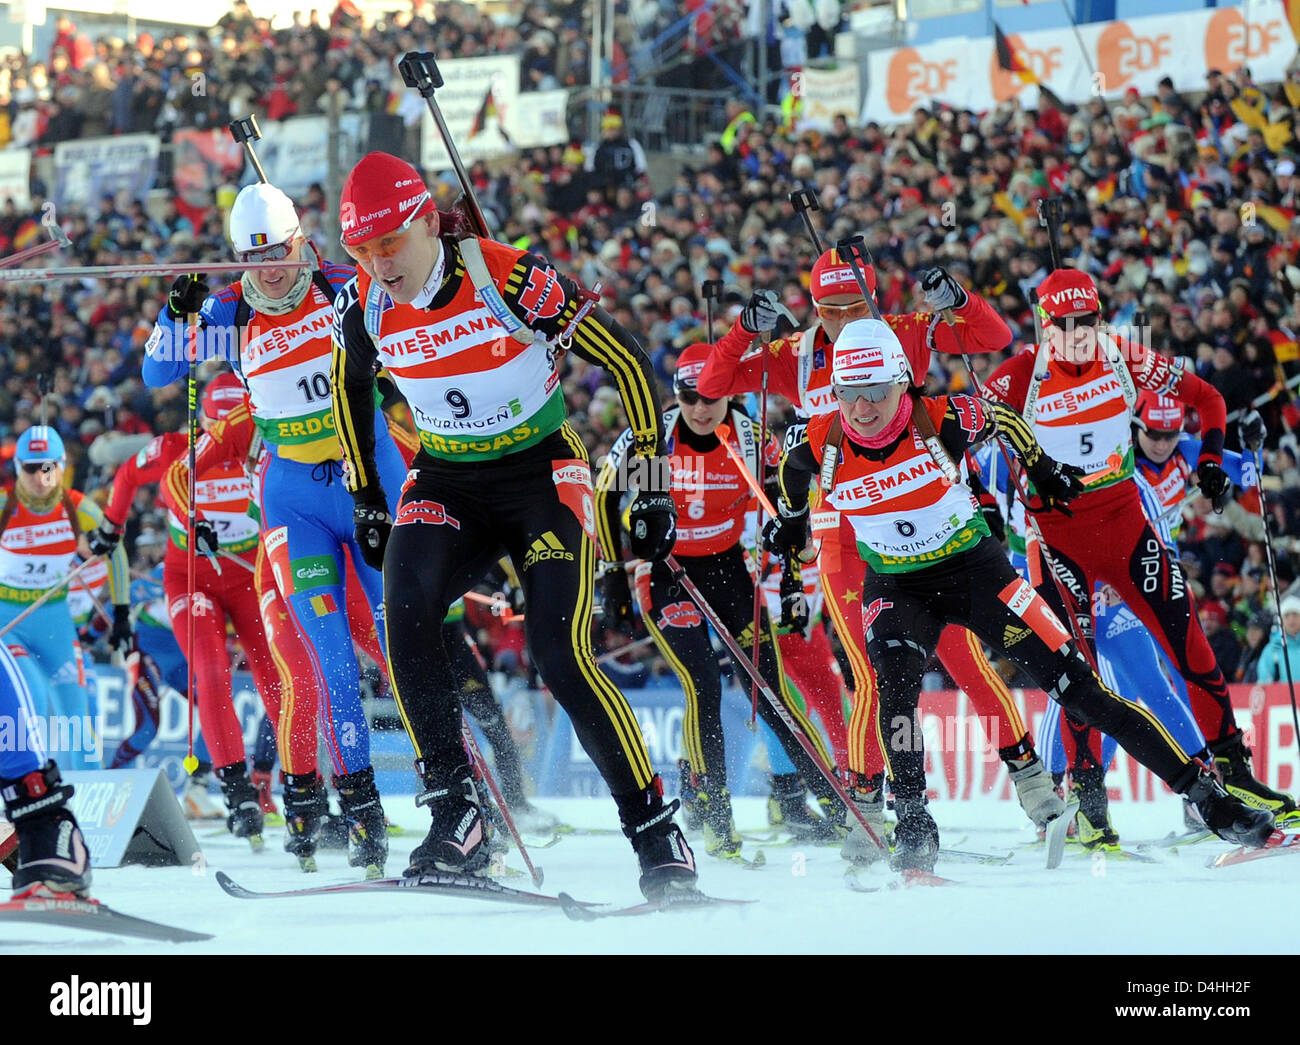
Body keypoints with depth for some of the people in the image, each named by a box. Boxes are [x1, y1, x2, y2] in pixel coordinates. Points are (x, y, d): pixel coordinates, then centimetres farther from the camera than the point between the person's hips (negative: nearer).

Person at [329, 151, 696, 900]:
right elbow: (350, 390, 17)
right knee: (405, 613, -24)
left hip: (542, 473, -4)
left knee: (563, 658, -17)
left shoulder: (510, 280, -22)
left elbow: (628, 361, -13)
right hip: (446, 483, 4)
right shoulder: (365, 309, -7)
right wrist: (366, 499, 17)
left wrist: (652, 480, -12)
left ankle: (656, 834, -3)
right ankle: (456, 819, -18)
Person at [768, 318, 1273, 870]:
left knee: (1074, 682, -6)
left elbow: (1002, 418, 0)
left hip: (974, 569, -1)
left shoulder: (941, 421, -22)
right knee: (895, 680, -30)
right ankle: (912, 826, -21)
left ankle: (1202, 790, -3)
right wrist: (790, 519, 25)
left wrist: (1042, 468, 15)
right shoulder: (821, 444, -17)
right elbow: (792, 469, 8)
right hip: (895, 588, 1)